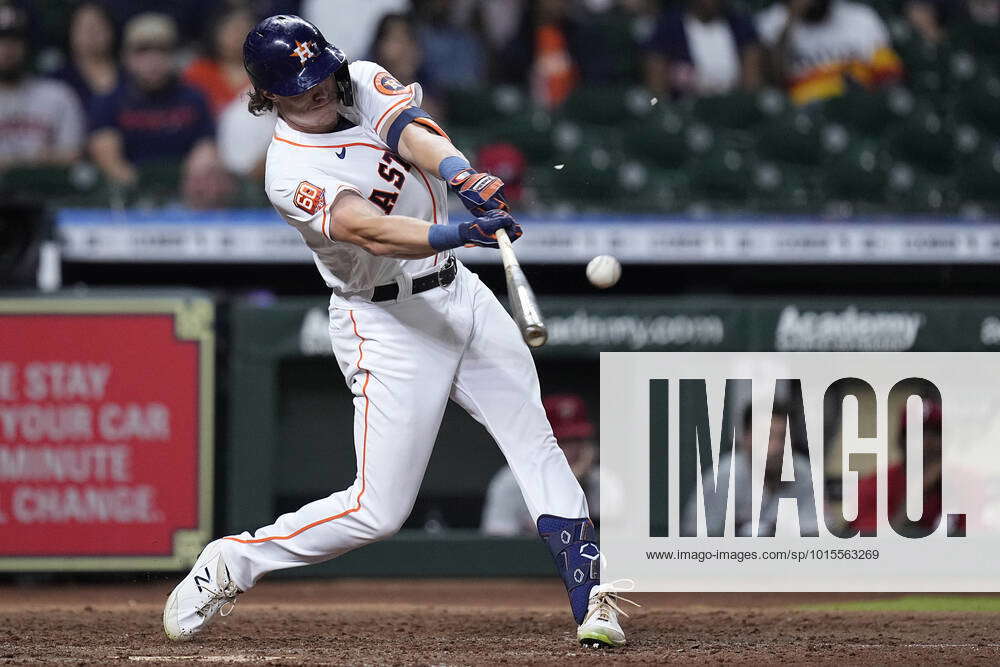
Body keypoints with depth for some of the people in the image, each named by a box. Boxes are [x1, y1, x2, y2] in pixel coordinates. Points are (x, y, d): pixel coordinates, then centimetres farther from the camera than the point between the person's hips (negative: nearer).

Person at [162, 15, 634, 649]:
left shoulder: (364, 82, 0)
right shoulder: (290, 174, -19)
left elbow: (413, 133, -21)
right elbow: (370, 232, -34)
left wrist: (463, 175, -42)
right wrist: (458, 233, -49)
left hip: (459, 293, 7)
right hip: (388, 326, -7)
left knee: (536, 444, 0)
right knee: (379, 511, -7)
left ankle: (593, 601, 1)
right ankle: (231, 562, 9)